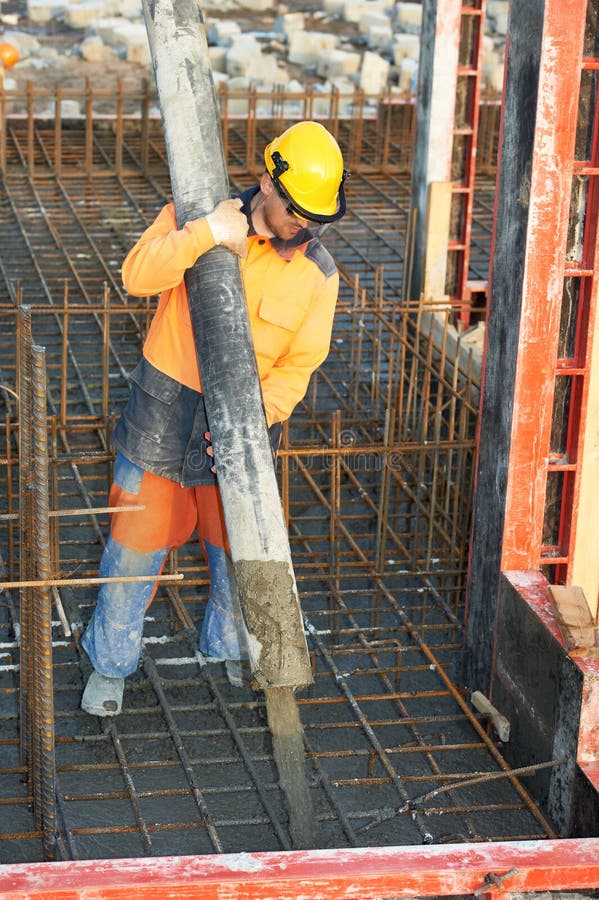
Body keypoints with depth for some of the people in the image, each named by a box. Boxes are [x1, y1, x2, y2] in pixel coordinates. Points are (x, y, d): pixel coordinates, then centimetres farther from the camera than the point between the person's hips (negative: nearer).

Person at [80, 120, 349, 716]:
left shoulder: (317, 274, -7)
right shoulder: (199, 213, -10)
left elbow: (297, 367, -6)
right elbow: (138, 275, -22)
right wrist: (205, 234, -34)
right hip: (165, 405, -1)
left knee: (238, 545, 14)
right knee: (138, 537, 6)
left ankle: (228, 646, 41)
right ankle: (110, 661, 24)